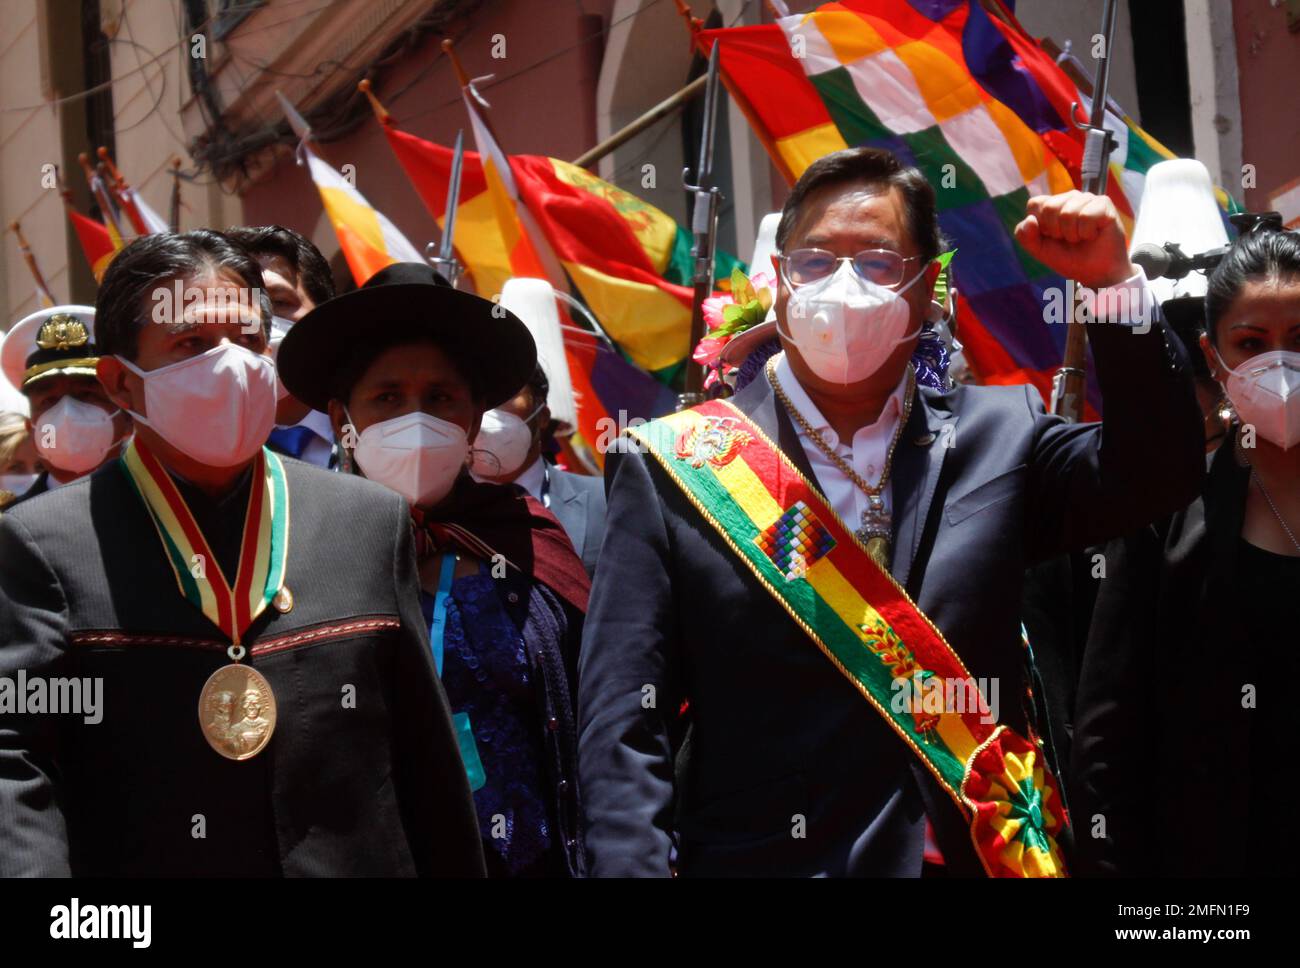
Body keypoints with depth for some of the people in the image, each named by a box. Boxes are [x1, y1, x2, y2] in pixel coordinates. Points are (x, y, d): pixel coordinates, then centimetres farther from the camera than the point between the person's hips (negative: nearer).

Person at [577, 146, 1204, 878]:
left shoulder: (997, 436, 3)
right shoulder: (674, 466, -6)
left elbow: (1159, 474, -9)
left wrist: (1113, 284, -16)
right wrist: (635, 865, -20)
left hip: (975, 858, 3)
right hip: (758, 858, -2)